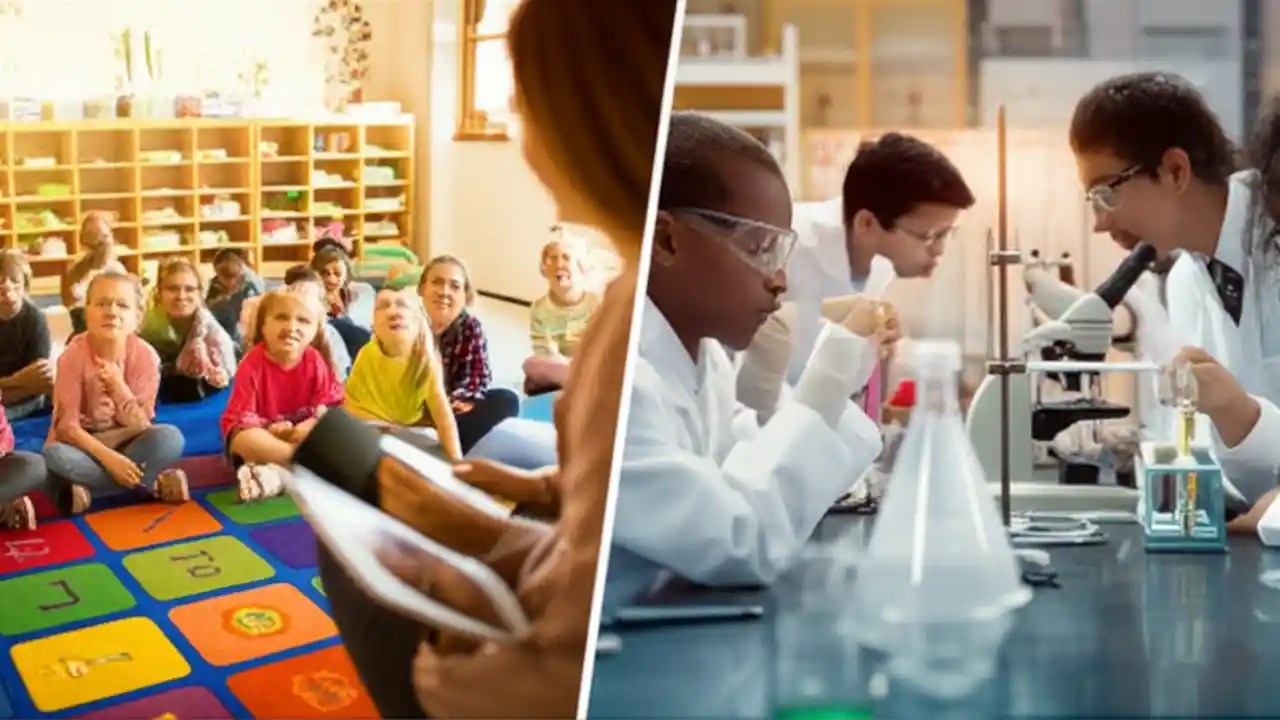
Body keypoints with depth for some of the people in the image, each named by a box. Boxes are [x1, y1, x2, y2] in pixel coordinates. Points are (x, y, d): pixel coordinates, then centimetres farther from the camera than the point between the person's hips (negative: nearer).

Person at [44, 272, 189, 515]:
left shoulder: (144, 356, -14)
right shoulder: (74, 356, -17)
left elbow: (140, 425, -13)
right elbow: (67, 425, -18)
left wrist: (119, 386, -28)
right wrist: (108, 458, -30)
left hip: (126, 443, 1)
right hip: (82, 444, 0)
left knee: (169, 437, -29)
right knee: (54, 455, -36)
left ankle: (86, 490, -23)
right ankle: (152, 483, -23)